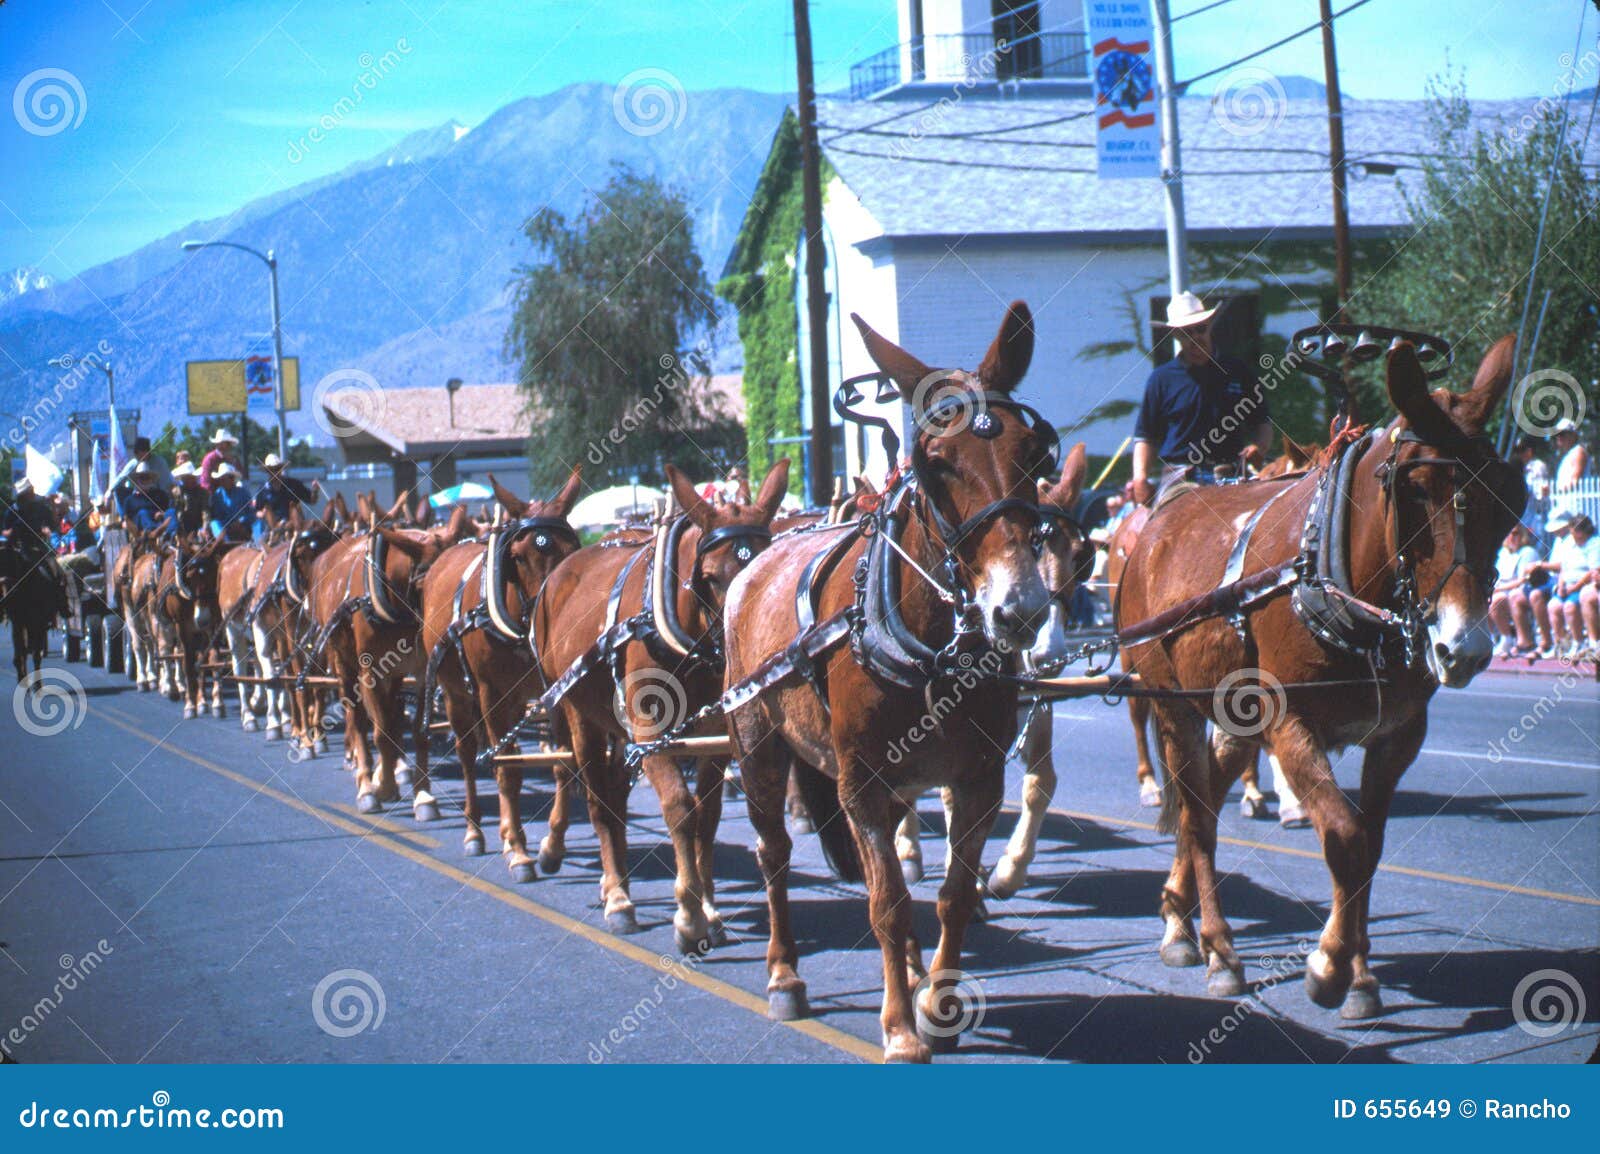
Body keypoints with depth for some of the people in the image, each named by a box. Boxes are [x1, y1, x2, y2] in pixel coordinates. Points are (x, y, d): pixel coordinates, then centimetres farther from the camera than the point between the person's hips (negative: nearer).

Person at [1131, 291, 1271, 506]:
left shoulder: (1238, 372, 13)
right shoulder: (1161, 379, 10)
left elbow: (1262, 423, 19)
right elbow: (1145, 436, 11)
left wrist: (1258, 447, -2)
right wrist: (1140, 478, -3)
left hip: (1229, 478, 1)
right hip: (1180, 479, -1)